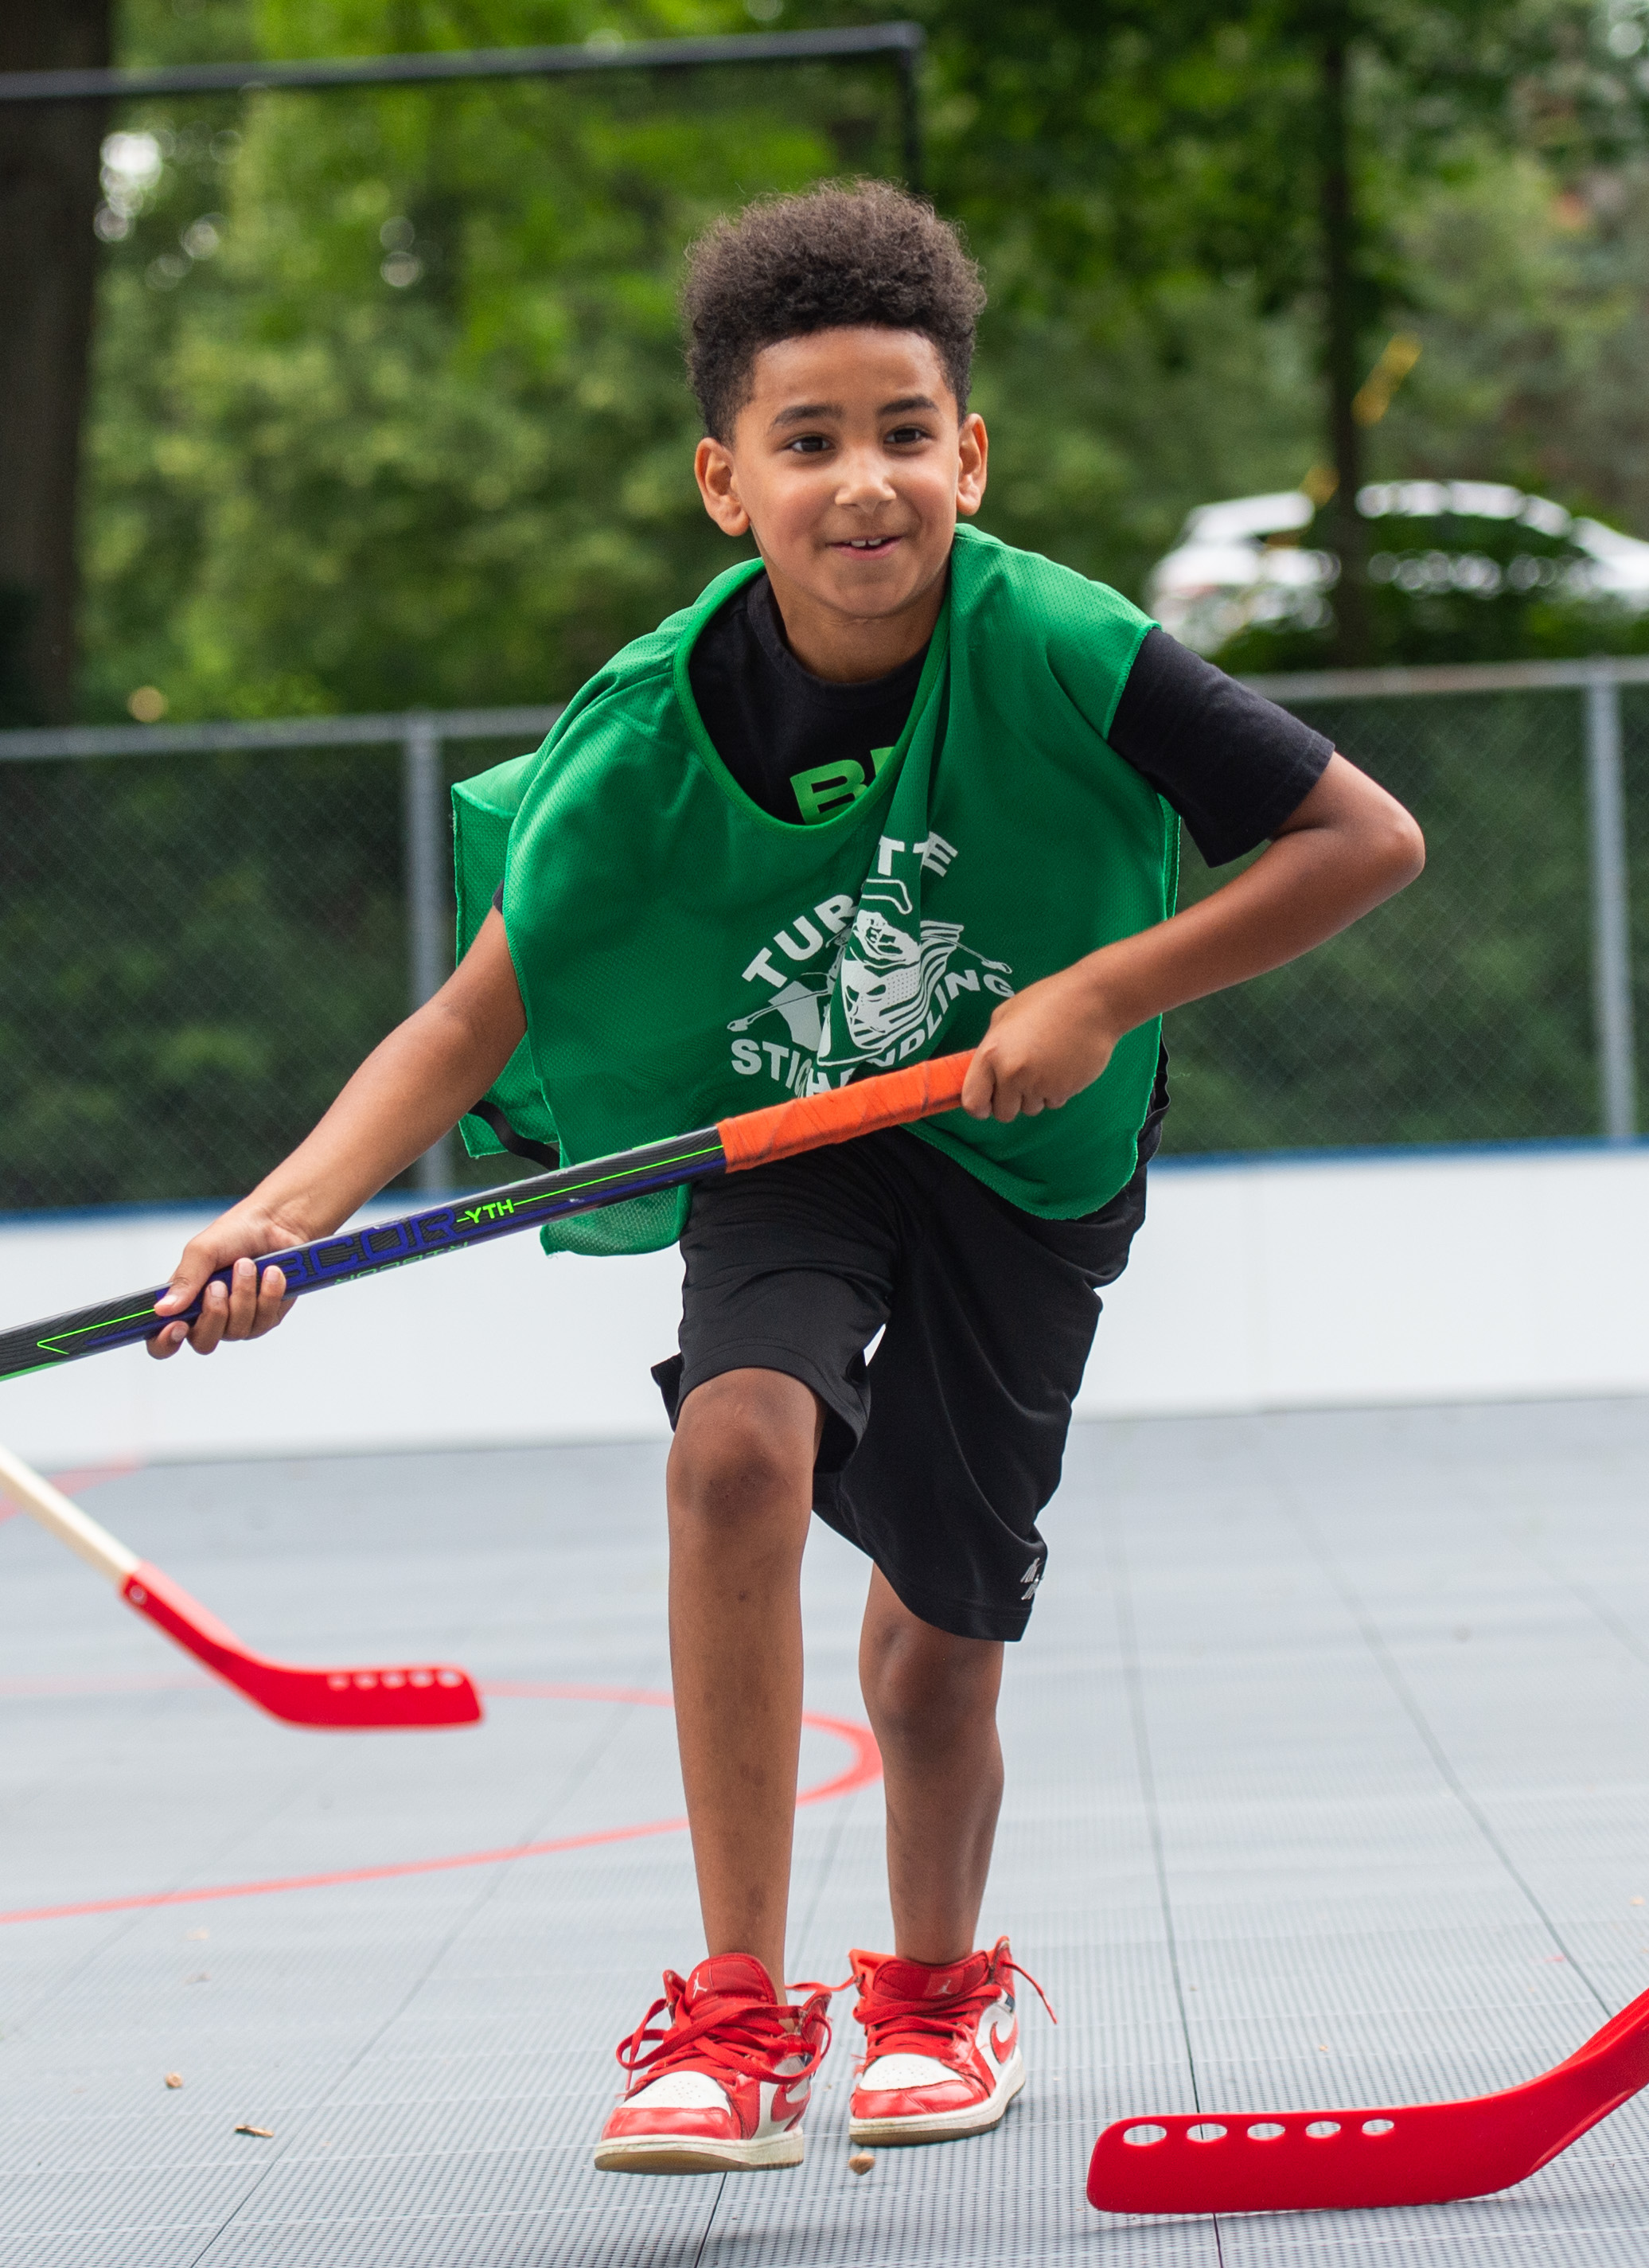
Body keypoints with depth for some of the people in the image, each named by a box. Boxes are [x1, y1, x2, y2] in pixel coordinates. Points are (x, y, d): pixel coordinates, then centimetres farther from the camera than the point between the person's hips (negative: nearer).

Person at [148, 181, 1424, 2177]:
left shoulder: (1059, 655, -25)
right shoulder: (655, 726, -21)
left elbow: (1369, 839, -18)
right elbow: (477, 1020, -17)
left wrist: (1109, 989, -25)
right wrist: (289, 1210, -32)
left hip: (1023, 1158, 0)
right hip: (779, 1140, 0)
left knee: (937, 1632, 4)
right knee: (740, 1446, -29)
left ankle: (941, 1983, 38)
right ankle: (738, 2014, -19)